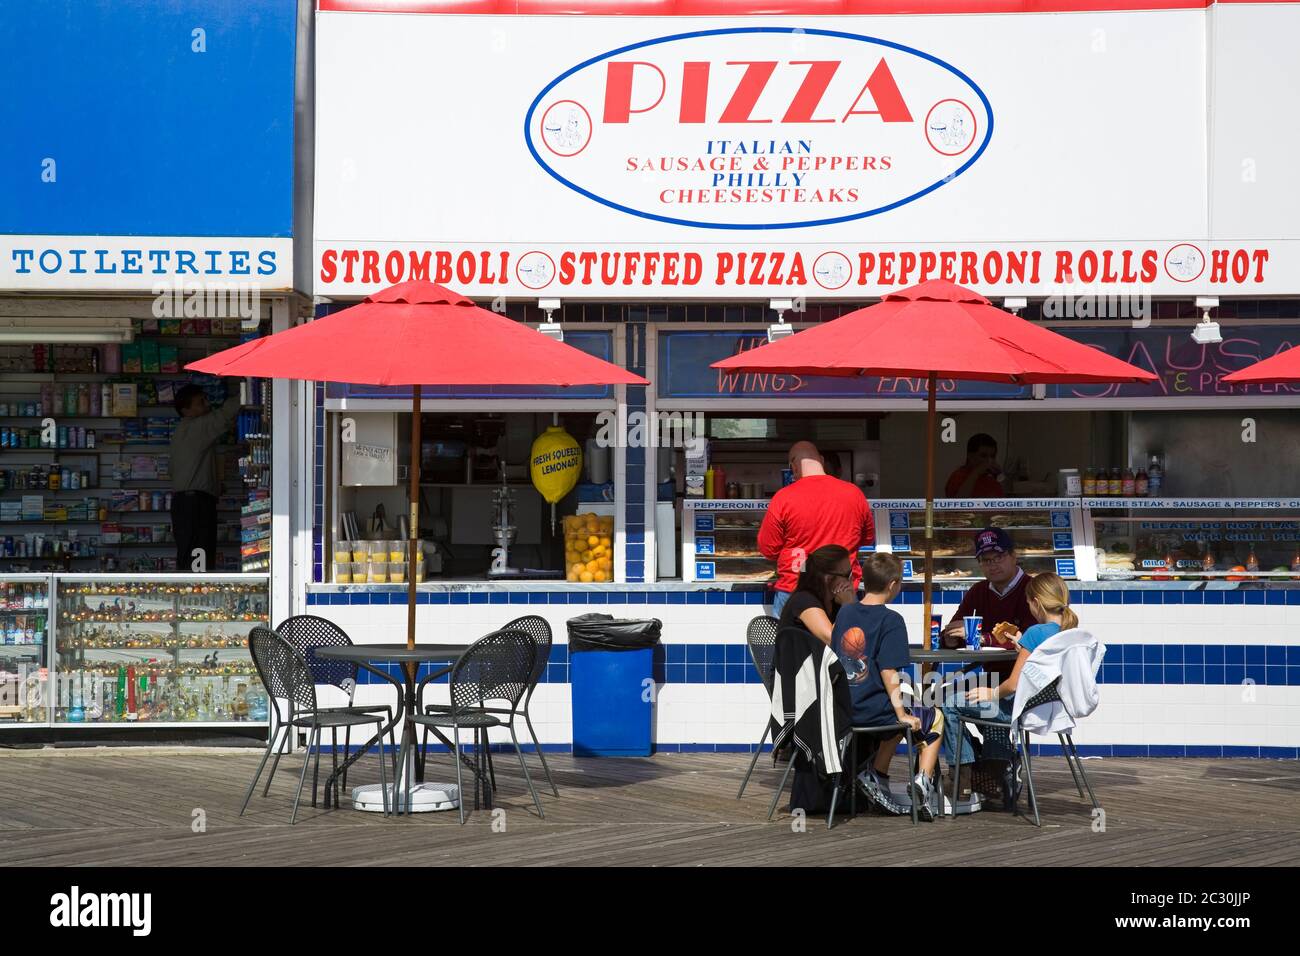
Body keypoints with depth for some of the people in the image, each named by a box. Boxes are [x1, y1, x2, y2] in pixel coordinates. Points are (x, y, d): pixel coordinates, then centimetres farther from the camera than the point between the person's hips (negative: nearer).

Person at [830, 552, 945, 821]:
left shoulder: (844, 612, 7)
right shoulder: (890, 620, -13)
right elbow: (888, 672, -18)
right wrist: (902, 715, -12)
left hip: (843, 709, 6)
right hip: (873, 710, -6)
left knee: (896, 720, 34)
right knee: (935, 719, 17)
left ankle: (877, 776, 22)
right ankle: (923, 780, 1)